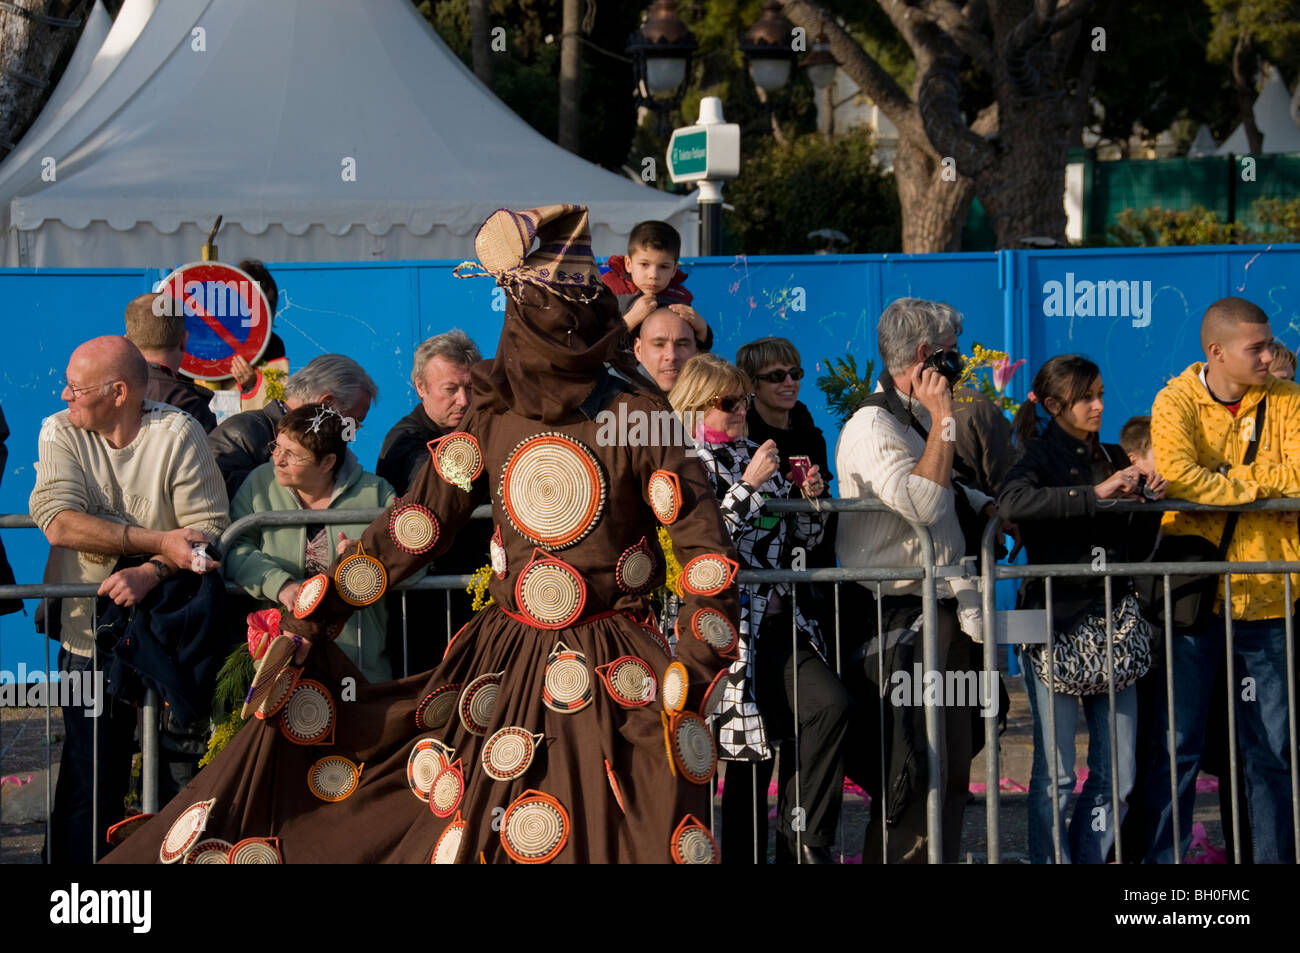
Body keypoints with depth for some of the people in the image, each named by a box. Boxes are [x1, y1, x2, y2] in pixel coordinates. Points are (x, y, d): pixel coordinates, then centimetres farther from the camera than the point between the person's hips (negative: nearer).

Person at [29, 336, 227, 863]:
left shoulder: (177, 433, -8)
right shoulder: (60, 433, -2)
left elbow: (209, 528, -13)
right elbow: (58, 522, -16)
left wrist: (150, 572, -29)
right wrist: (160, 541, -23)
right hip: (89, 637, 1)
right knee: (91, 787, 2)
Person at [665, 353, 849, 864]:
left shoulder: (755, 455, 17)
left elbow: (803, 538, 24)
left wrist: (809, 498, 4)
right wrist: (749, 485, -13)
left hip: (778, 617, 5)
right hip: (726, 624, -5)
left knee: (832, 706, -16)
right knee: (752, 748, -5)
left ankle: (803, 839, -10)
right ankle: (744, 854, 6)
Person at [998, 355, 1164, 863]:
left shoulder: (1113, 458, 13)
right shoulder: (1040, 457, -4)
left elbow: (1136, 551, 17)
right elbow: (1012, 502, -28)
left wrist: (1150, 504, -1)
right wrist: (1095, 494, -30)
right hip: (1054, 627, -6)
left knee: (1118, 774, 6)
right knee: (1055, 773, -3)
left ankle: (1088, 858, 17)